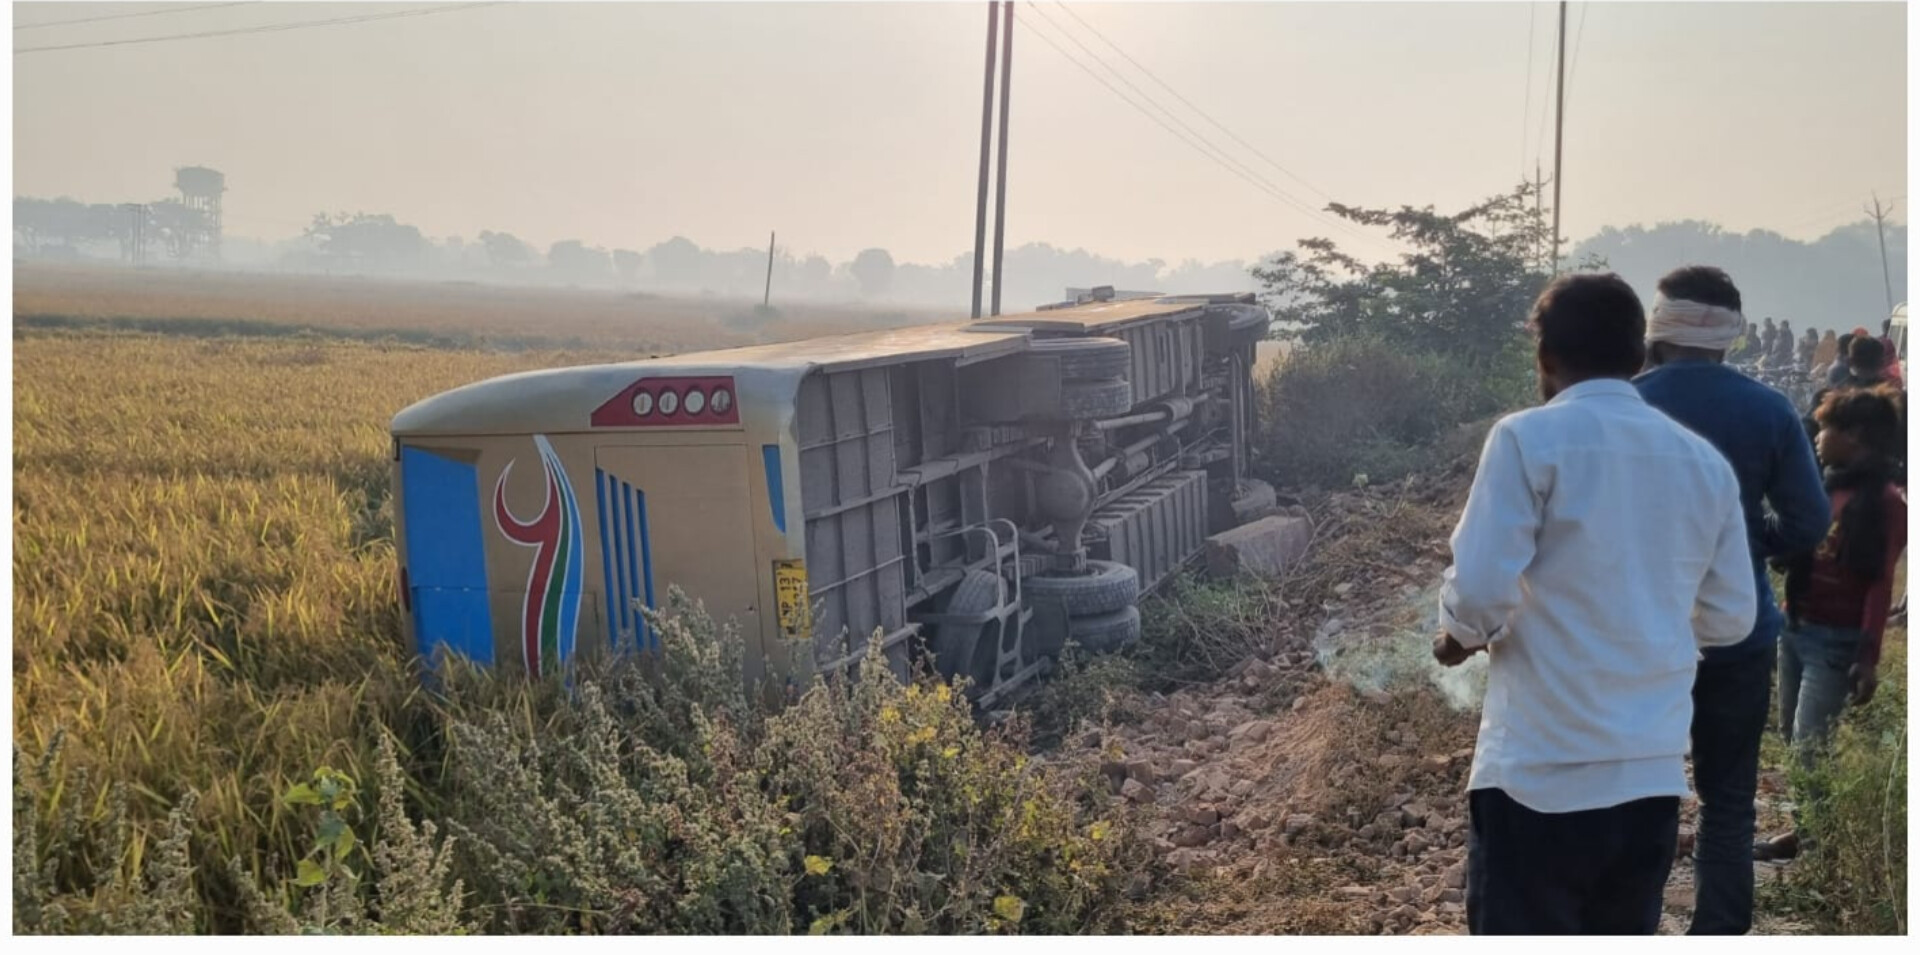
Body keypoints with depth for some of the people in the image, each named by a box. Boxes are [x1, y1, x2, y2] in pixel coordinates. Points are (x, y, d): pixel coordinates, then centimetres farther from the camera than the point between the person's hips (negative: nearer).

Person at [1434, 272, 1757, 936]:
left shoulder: (1528, 439, -8)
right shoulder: (1706, 462, 8)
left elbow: (1481, 591, -16)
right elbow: (1731, 617, 11)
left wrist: (1459, 637, 5)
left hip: (1541, 775, -5)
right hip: (1653, 775, 5)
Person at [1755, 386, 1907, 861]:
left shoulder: (1885, 502, -12)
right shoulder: (1827, 487, 10)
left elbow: (1880, 585, -15)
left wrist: (1868, 658, -18)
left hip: (1837, 640, -7)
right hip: (1796, 627, 8)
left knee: (1810, 744, -7)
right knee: (1793, 738, 12)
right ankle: (1805, 829, 22)